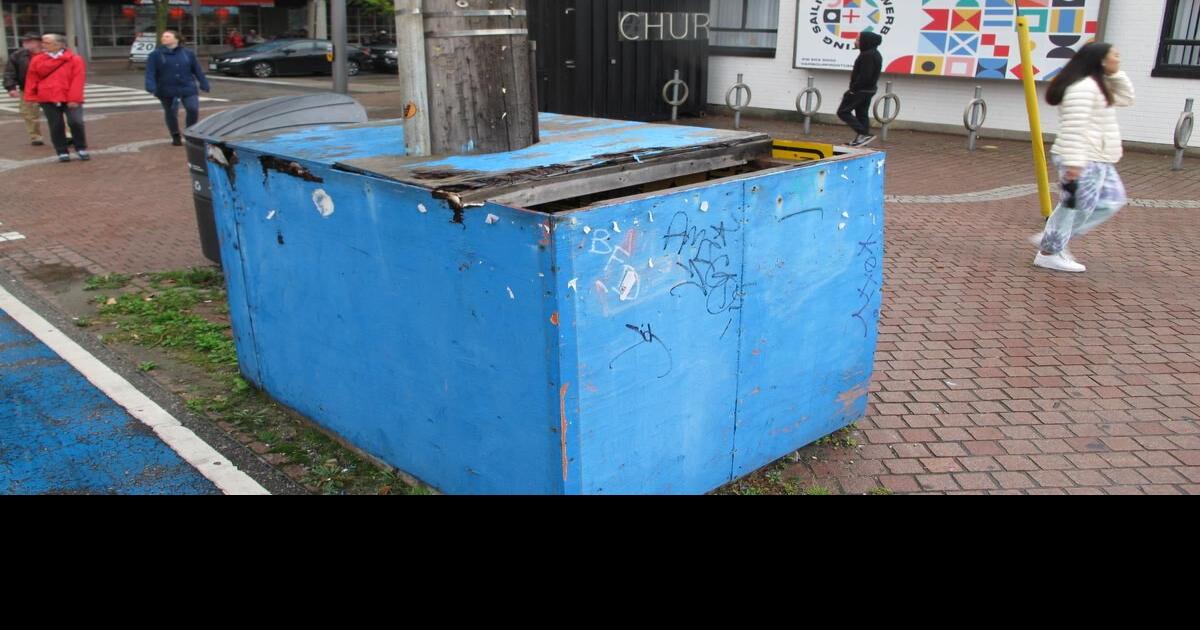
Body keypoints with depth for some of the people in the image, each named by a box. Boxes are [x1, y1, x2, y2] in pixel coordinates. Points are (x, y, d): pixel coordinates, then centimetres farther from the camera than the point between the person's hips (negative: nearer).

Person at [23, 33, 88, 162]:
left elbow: (77, 80, -7)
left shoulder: (75, 60, -2)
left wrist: (74, 98, -14)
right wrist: (31, 97, 5)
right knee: (56, 126, 3)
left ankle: (81, 149, 6)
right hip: (48, 99, 3)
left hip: (70, 99, -3)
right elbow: (32, 79, 10)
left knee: (76, 122, -13)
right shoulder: (37, 60, 7)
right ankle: (62, 152, 12)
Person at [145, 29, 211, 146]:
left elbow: (197, 70, 9)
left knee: (193, 109, -10)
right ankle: (176, 136, 22)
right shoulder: (156, 55, 1)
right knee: (171, 114, 5)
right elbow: (150, 73, -7)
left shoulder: (188, 53, 6)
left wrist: (204, 84, 4)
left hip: (188, 89, 1)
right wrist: (151, 87, -21)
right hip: (167, 91, 0)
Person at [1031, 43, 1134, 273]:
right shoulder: (1084, 87, -18)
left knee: (1112, 200, 17)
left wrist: (1115, 75, 14)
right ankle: (1049, 253, 8)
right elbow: (1074, 128, -25)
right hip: (1083, 162, -11)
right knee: (1076, 206, -3)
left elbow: (1126, 99, 26)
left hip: (1097, 160, 11)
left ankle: (1052, 238, 17)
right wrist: (1074, 162, -29)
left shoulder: (1097, 85, 17)